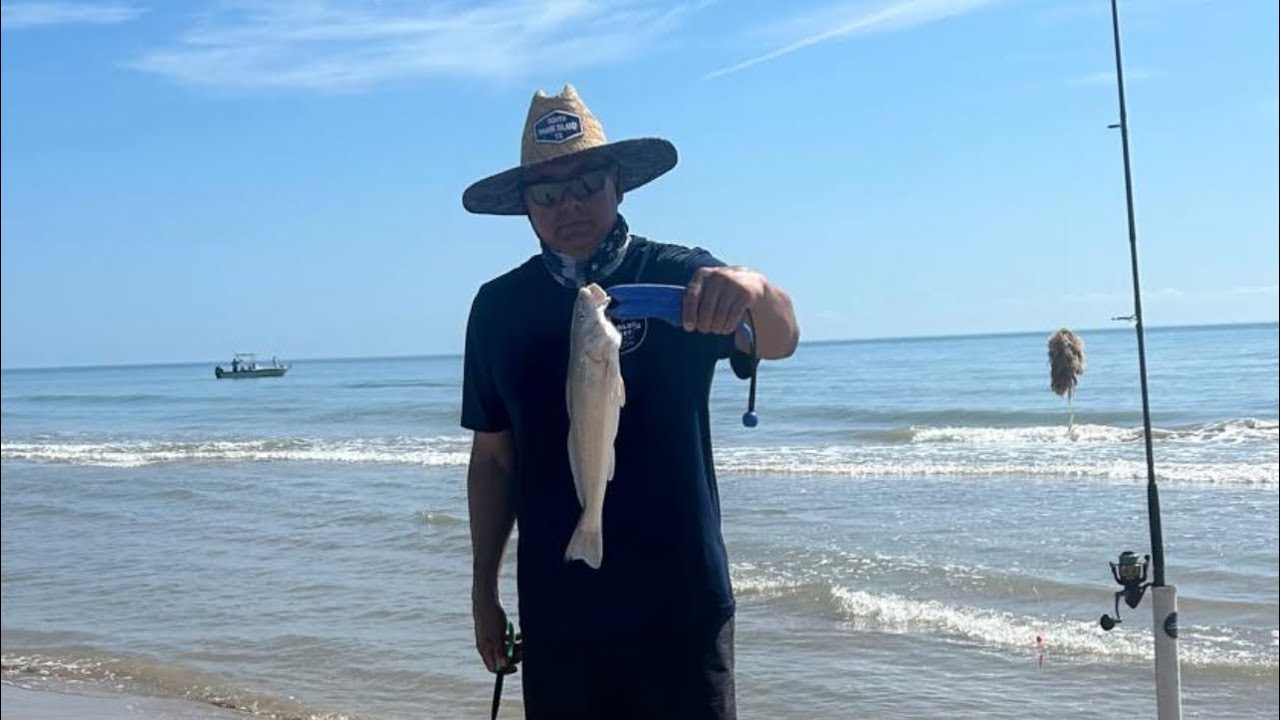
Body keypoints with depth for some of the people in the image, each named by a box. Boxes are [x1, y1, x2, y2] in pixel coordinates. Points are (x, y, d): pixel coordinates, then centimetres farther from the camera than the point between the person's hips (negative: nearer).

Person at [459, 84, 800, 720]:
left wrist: (754, 289, -46)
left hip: (679, 605, -2)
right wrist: (484, 589, 9)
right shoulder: (500, 307, 3)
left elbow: (779, 342, -23)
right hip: (555, 613, 3)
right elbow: (492, 458, 8)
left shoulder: (681, 278, -5)